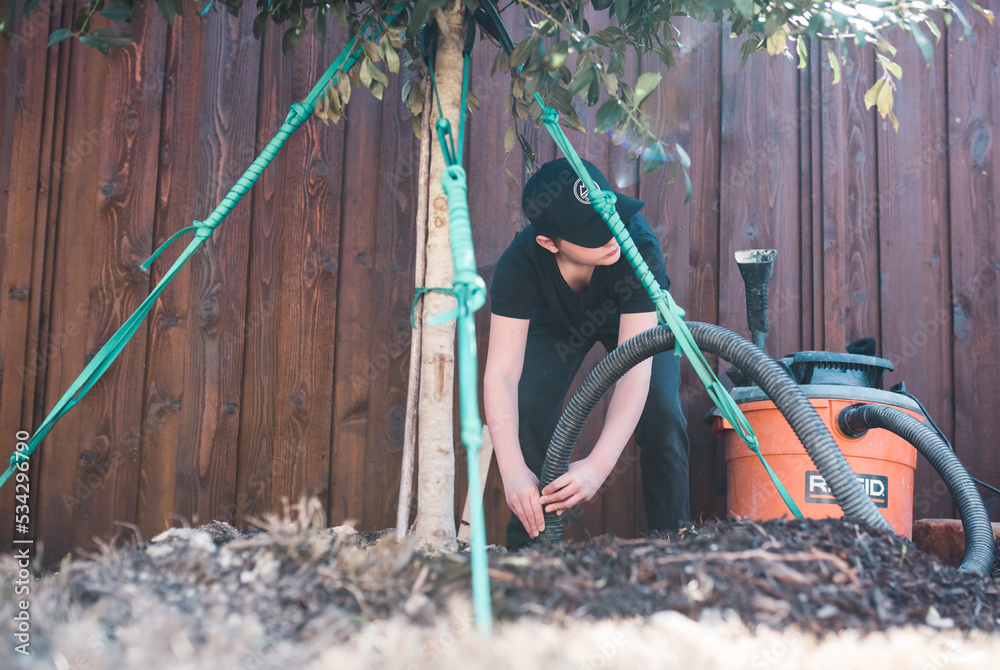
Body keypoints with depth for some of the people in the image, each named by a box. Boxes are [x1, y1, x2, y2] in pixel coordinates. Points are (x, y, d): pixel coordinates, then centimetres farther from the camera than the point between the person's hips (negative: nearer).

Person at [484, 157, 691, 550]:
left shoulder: (638, 246, -43)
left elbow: (636, 368, -46)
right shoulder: (521, 262, -39)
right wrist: (513, 472, -54)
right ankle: (527, 552, 0)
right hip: (556, 321, 1)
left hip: (637, 316, -1)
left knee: (662, 414, -20)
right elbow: (500, 374, -41)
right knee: (529, 413, -17)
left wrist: (598, 465, -57)